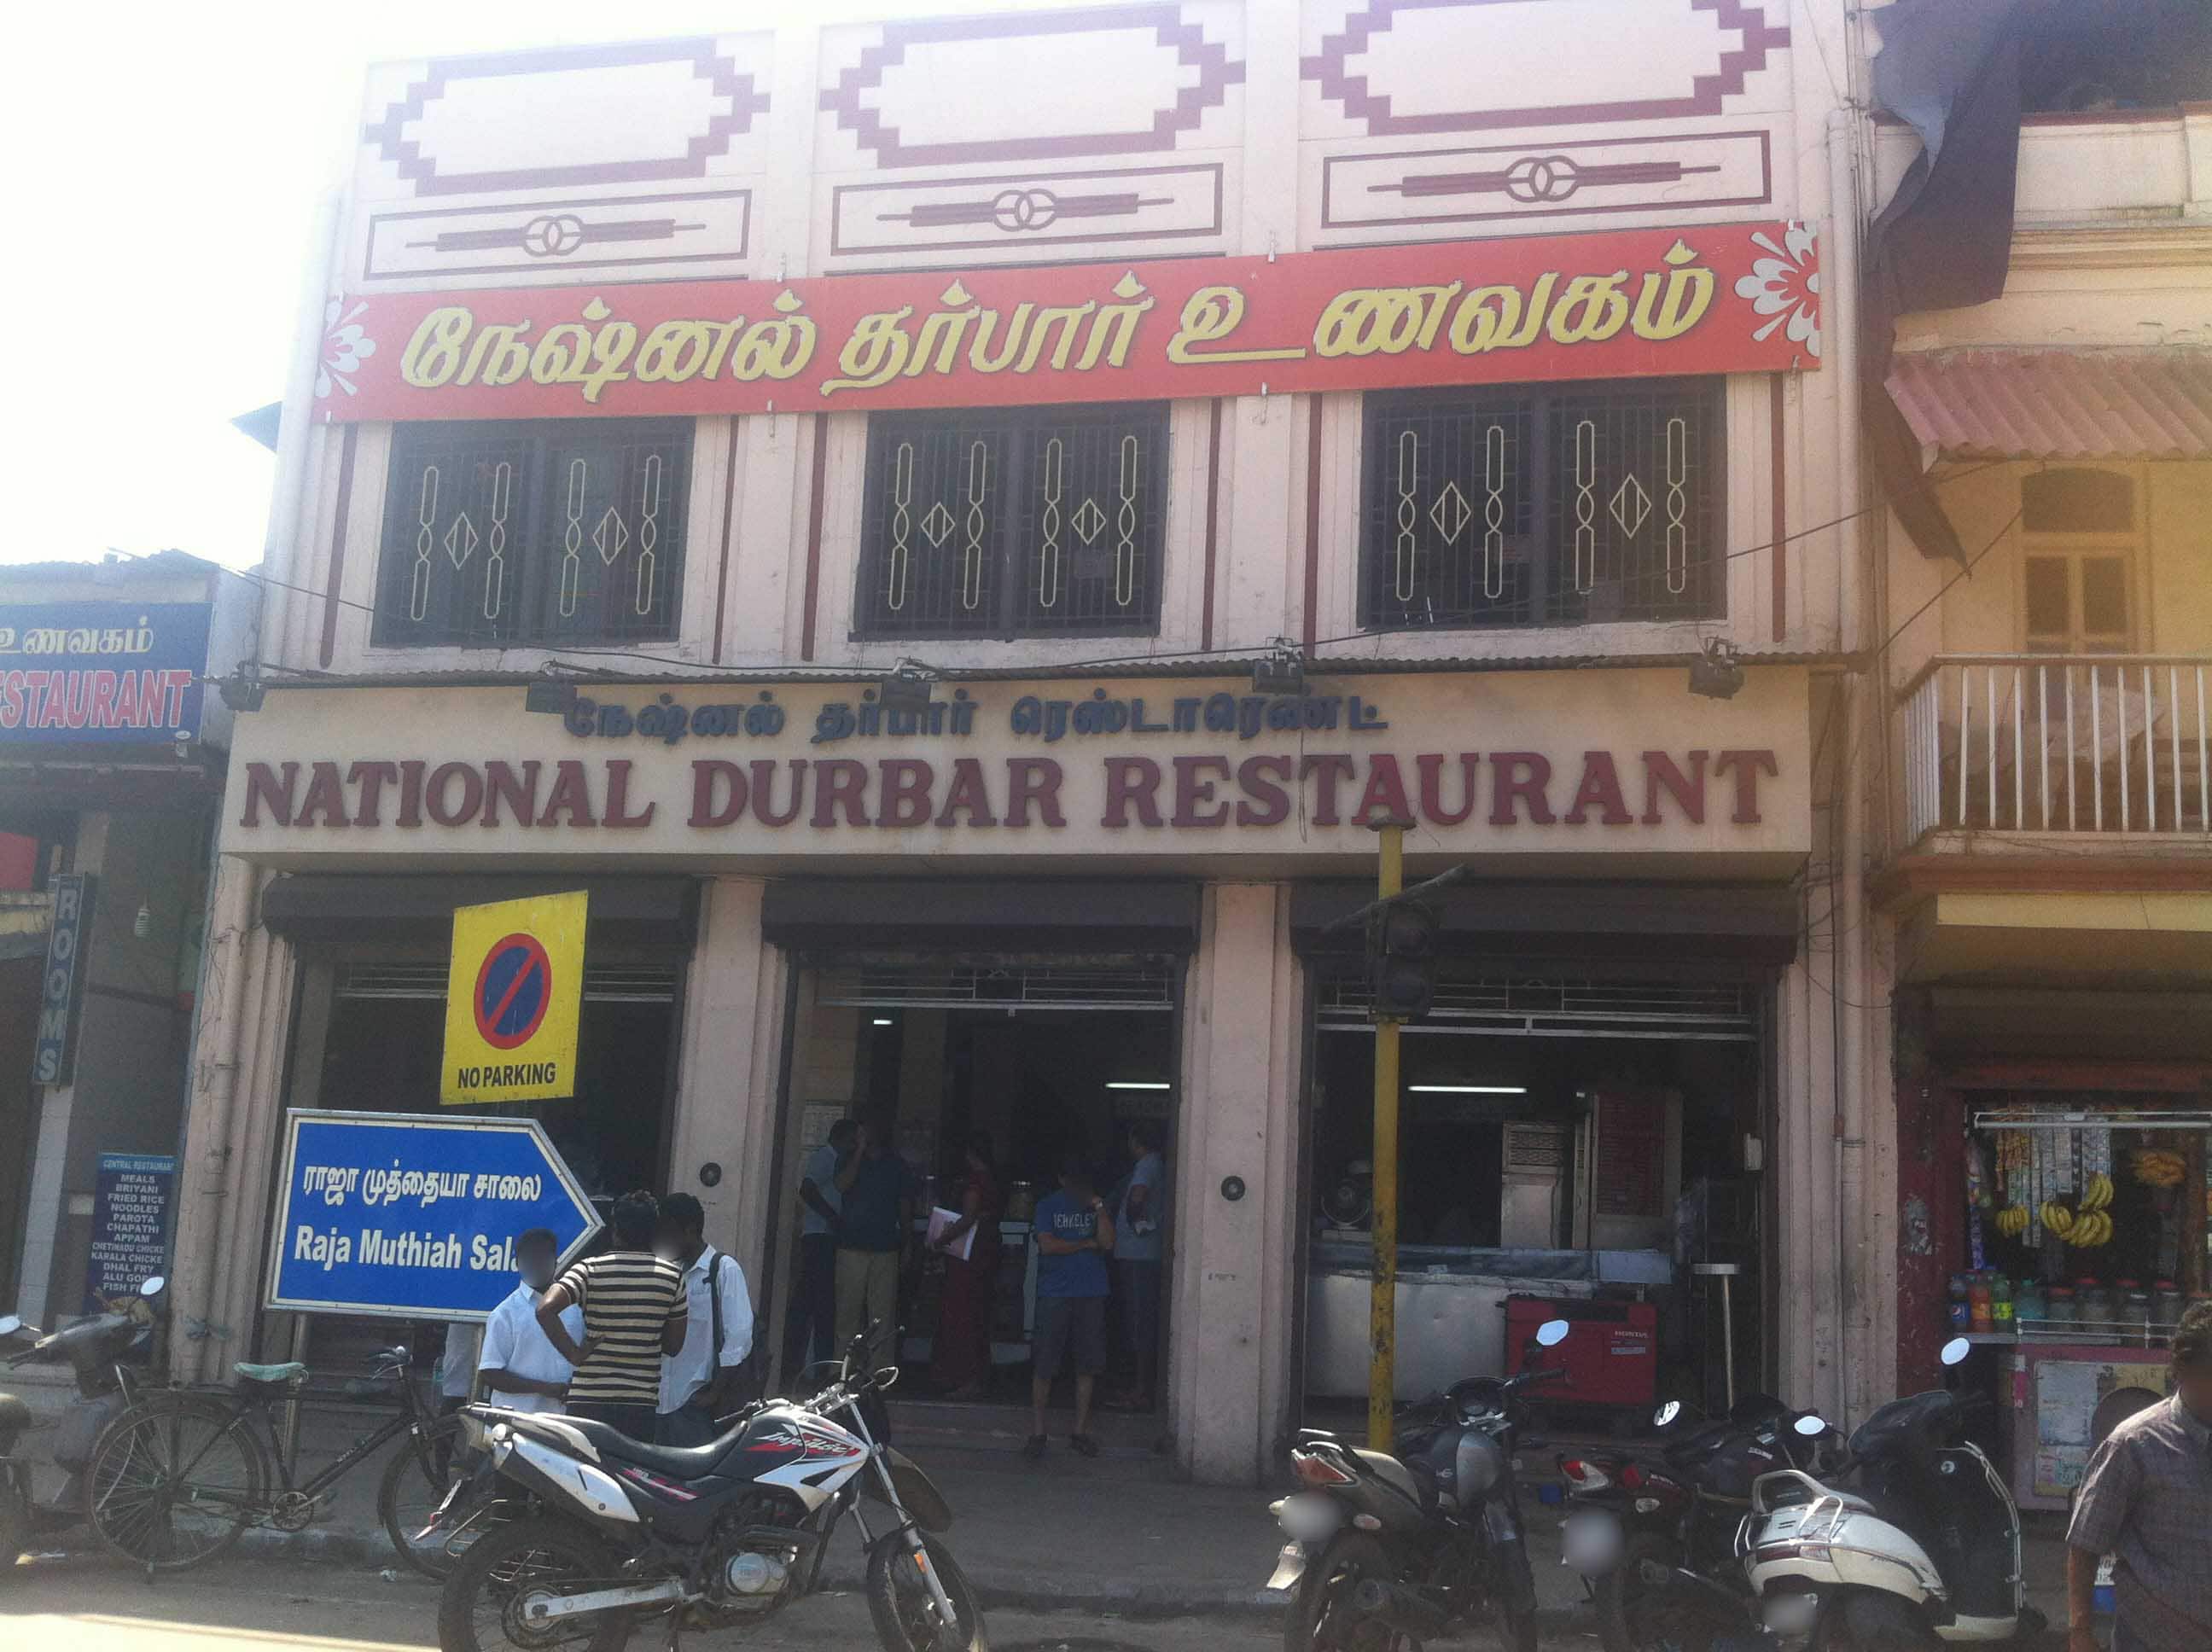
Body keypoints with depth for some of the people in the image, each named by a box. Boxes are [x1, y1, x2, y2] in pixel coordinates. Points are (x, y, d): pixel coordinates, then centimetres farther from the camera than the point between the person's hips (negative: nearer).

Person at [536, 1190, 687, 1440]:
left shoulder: (591, 1270, -4)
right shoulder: (672, 1276, 2)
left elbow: (545, 1309, -19)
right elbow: (674, 1344, 8)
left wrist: (572, 1353, -10)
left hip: (588, 1401, -1)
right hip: (643, 1402, 1)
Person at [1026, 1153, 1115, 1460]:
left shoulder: (1098, 1206, 9)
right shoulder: (1048, 1205, 3)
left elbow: (1107, 1243, -4)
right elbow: (1047, 1245, -9)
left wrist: (1098, 1206, -10)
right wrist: (1087, 1244, -3)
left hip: (1092, 1294, 2)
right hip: (1055, 1294, -2)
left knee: (1088, 1366, 4)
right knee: (1045, 1366, -1)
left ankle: (1080, 1431, 14)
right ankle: (1038, 1432, 8)